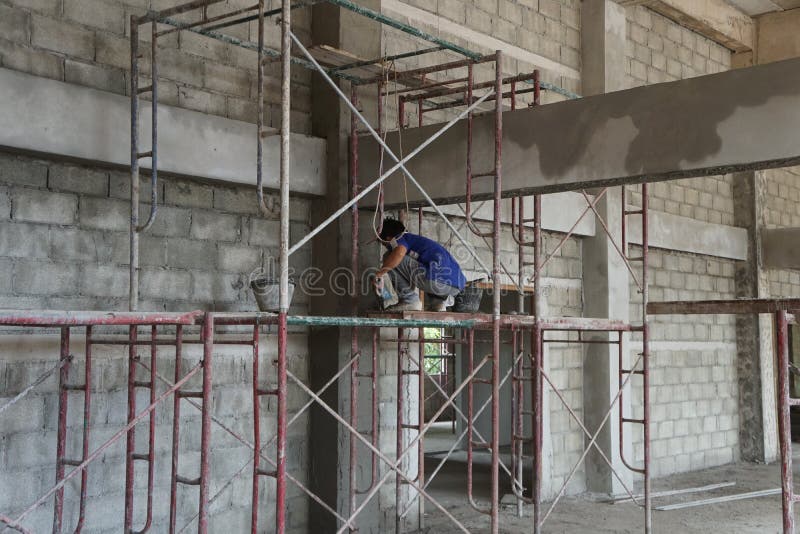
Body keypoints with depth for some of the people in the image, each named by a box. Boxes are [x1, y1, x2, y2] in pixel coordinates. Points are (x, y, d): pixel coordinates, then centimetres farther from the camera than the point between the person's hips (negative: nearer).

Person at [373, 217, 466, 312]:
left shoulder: (397, 239, 9)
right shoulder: (416, 239, 35)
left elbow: (399, 253, -16)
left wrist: (380, 272, -2)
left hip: (437, 281, -9)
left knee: (390, 258, 3)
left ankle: (409, 301, 2)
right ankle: (437, 302, 16)